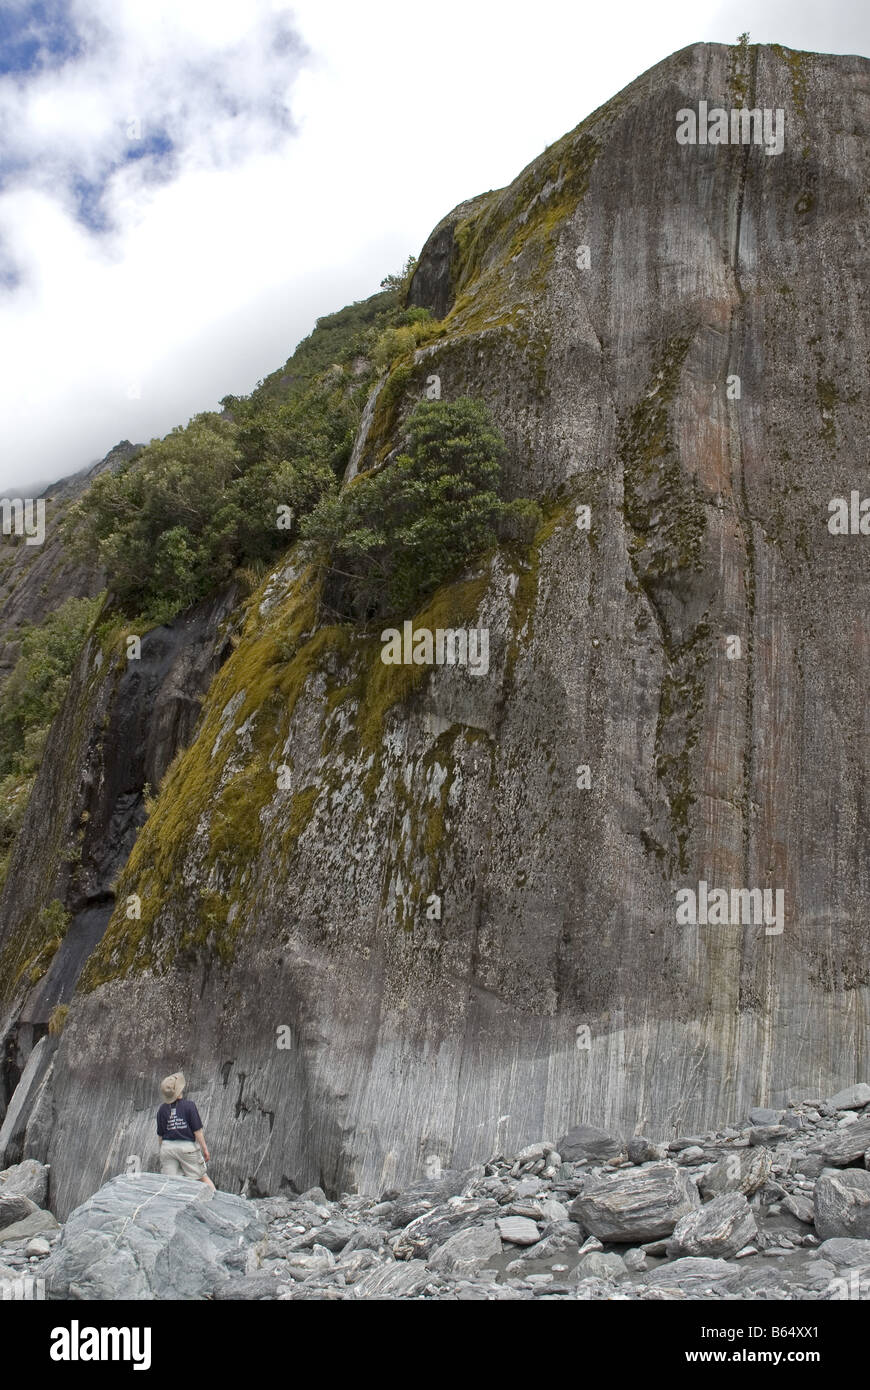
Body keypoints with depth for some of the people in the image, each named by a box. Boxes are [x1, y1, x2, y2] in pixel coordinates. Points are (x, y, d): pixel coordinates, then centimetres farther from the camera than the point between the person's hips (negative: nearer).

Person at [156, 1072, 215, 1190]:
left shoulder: (162, 1109, -1)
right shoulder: (189, 1106, -12)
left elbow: (160, 1135, 5)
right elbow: (197, 1131, -10)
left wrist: (162, 1151, 19)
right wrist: (205, 1148, -1)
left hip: (167, 1146, 2)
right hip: (188, 1146, -2)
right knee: (202, 1176, 11)